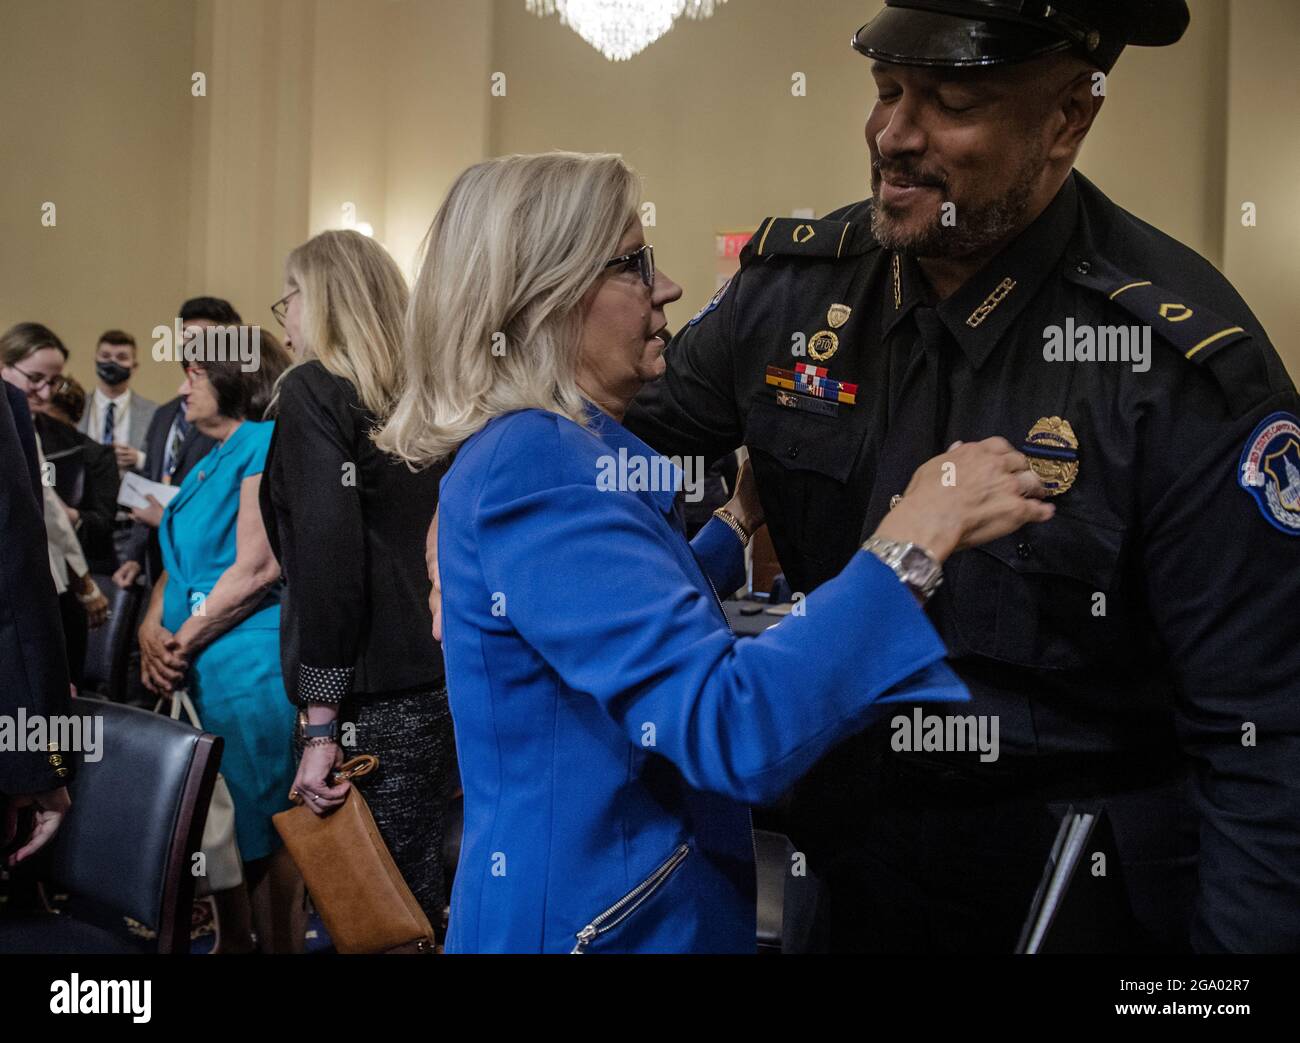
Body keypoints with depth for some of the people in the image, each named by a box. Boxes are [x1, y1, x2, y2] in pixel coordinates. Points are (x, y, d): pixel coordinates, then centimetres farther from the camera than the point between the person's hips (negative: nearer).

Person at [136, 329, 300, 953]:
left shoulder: (266, 444, -9)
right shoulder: (210, 464, 18)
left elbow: (256, 569, -17)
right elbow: (181, 562, 17)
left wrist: (181, 644, -12)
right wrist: (152, 629, -2)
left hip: (252, 667, -9)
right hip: (201, 670, 9)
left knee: (261, 822, 1)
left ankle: (280, 945, 14)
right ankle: (232, 942, 28)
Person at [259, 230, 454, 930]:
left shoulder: (310, 391, -5)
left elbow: (326, 559, -16)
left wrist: (320, 722, -15)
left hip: (367, 704, -7)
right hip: (429, 687, 8)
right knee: (418, 898, 15)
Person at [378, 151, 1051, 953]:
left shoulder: (542, 447, 7)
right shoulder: (533, 464, -24)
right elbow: (728, 727, -33)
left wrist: (741, 518, 13)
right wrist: (915, 540, -30)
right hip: (593, 917, -10)